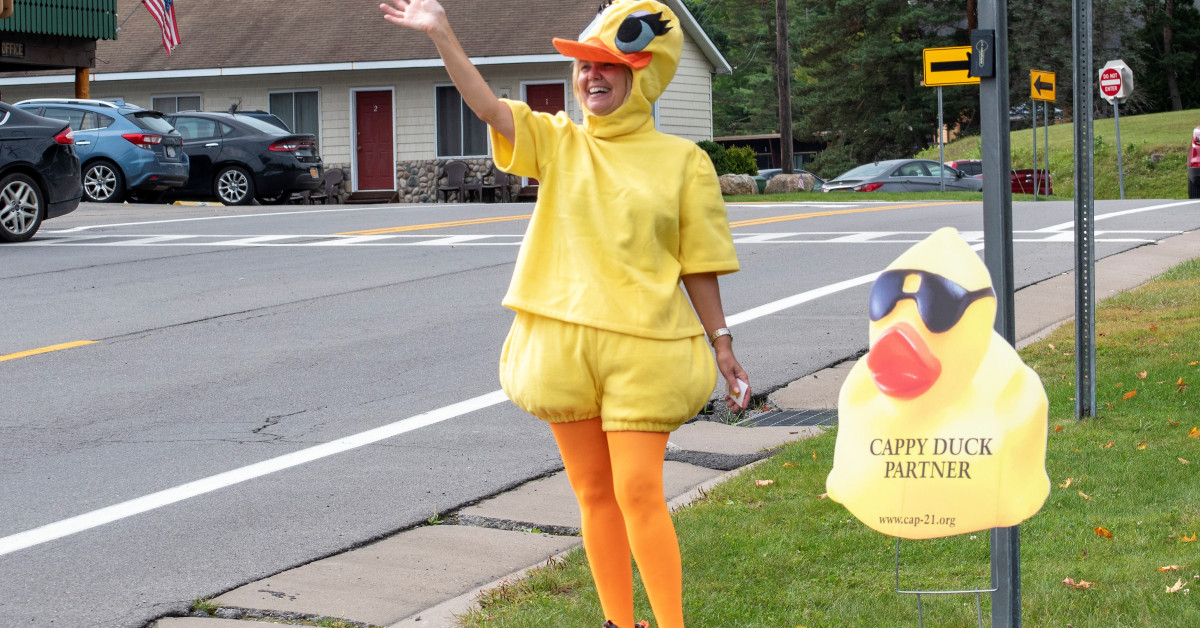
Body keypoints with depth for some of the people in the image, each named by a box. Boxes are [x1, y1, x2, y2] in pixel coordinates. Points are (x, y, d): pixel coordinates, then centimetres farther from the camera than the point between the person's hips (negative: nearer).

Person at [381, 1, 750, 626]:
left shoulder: (683, 161, 0)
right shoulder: (557, 143, 6)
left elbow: (698, 267, 3)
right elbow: (487, 106, -8)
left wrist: (723, 348, 2)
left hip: (643, 349, -3)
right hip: (562, 342, 3)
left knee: (638, 492, -9)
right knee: (594, 493, 11)